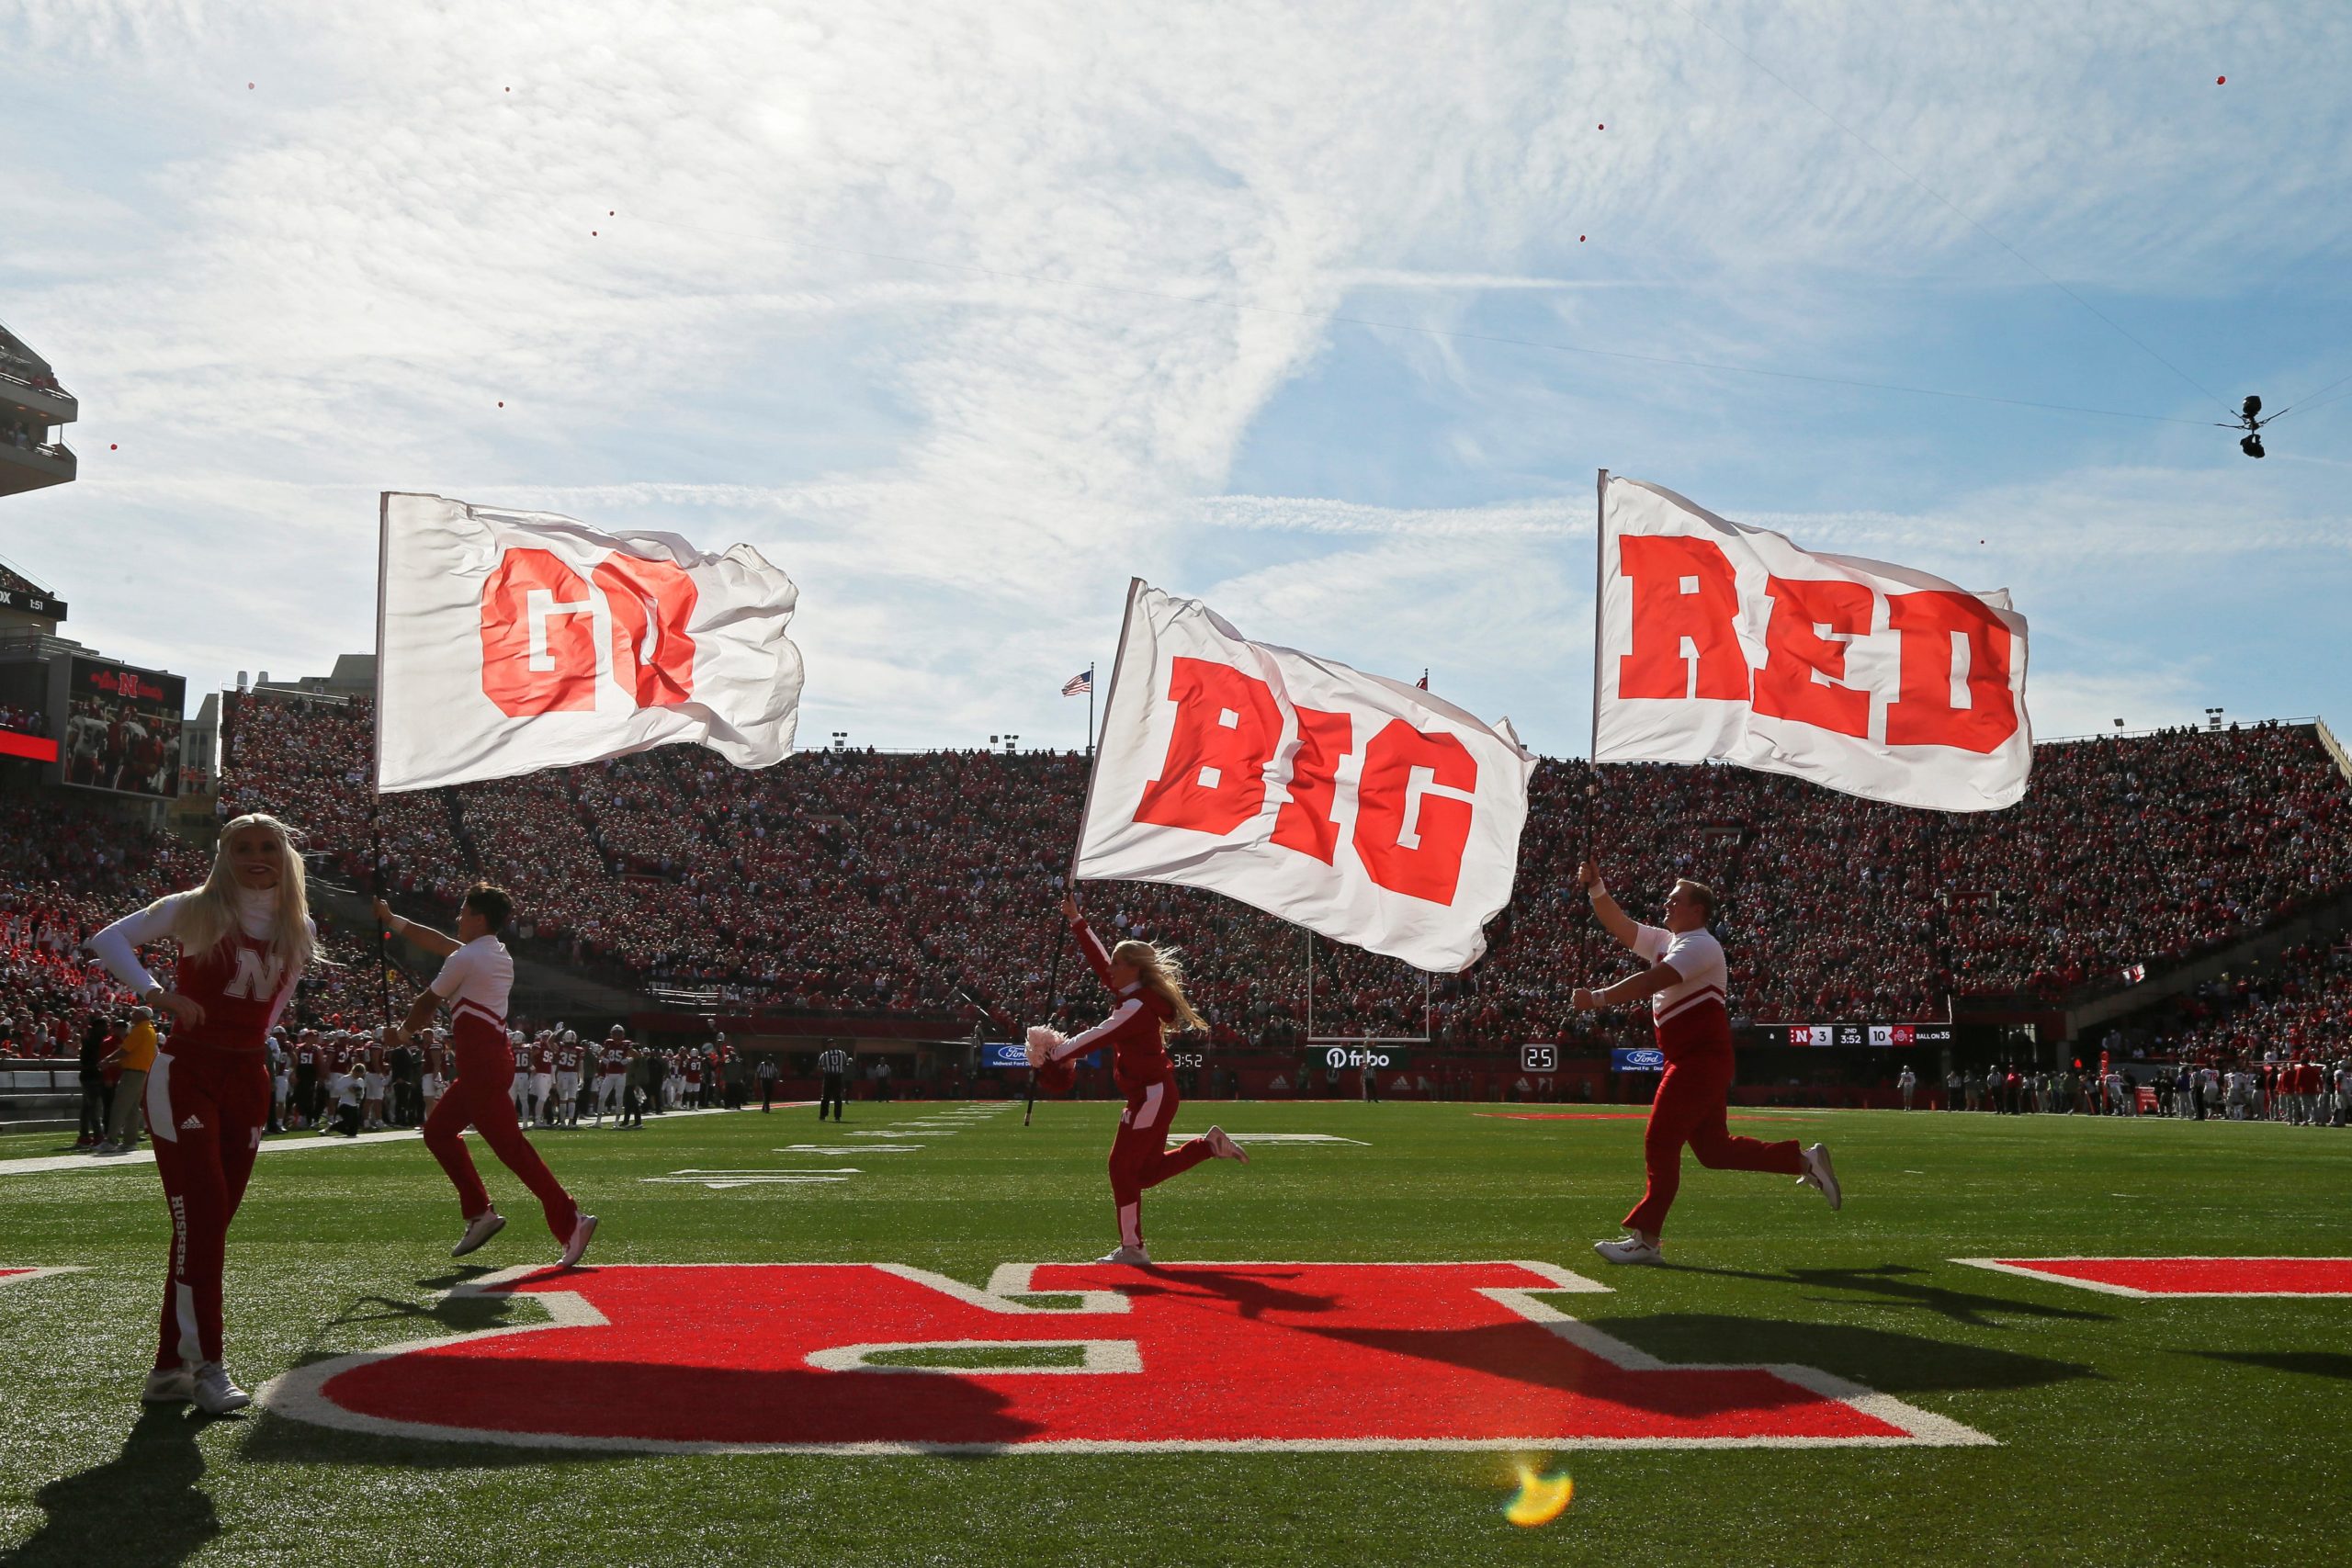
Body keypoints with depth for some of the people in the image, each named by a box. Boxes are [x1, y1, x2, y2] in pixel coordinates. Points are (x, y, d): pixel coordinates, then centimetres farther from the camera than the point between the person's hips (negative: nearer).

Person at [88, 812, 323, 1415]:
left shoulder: (299, 930, 10)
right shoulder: (194, 911, -3)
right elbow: (107, 939, -7)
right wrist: (153, 992, -20)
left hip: (248, 1080, 5)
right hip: (186, 1073, -5)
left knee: (210, 1224, 7)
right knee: (202, 1217, -13)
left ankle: (170, 1368, 15)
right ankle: (205, 1365, -7)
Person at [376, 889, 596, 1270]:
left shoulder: (464, 959, -10)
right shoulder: (495, 953, 16)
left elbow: (427, 1002, 2)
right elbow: (440, 942, 29)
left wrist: (403, 1030, 21)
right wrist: (392, 920, 37)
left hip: (481, 1063, -10)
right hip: (493, 1056, 10)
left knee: (510, 1146, -12)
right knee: (438, 1131, 17)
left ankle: (570, 1222, -17)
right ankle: (479, 1212, 15)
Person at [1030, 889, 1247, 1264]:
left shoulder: (1137, 1006, -17)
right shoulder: (1132, 995, 10)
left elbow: (1095, 1038, -19)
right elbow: (1097, 958, 17)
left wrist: (1052, 1055, -12)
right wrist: (1076, 921, 18)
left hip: (1151, 1096, -10)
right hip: (1152, 1095, 10)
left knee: (1122, 1166, -3)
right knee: (1147, 1171, 13)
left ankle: (1132, 1247, 2)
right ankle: (1209, 1144, 14)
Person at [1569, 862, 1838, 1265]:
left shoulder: (1700, 945, -11)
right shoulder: (1664, 941, 17)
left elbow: (1653, 981, -24)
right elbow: (1619, 925, 15)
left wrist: (1598, 998, -27)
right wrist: (1596, 890, -1)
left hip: (1701, 1060, -10)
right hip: (1689, 1060, 10)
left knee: (1661, 1142, -8)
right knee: (1713, 1148, 12)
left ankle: (1646, 1238, -3)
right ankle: (1804, 1160, 20)